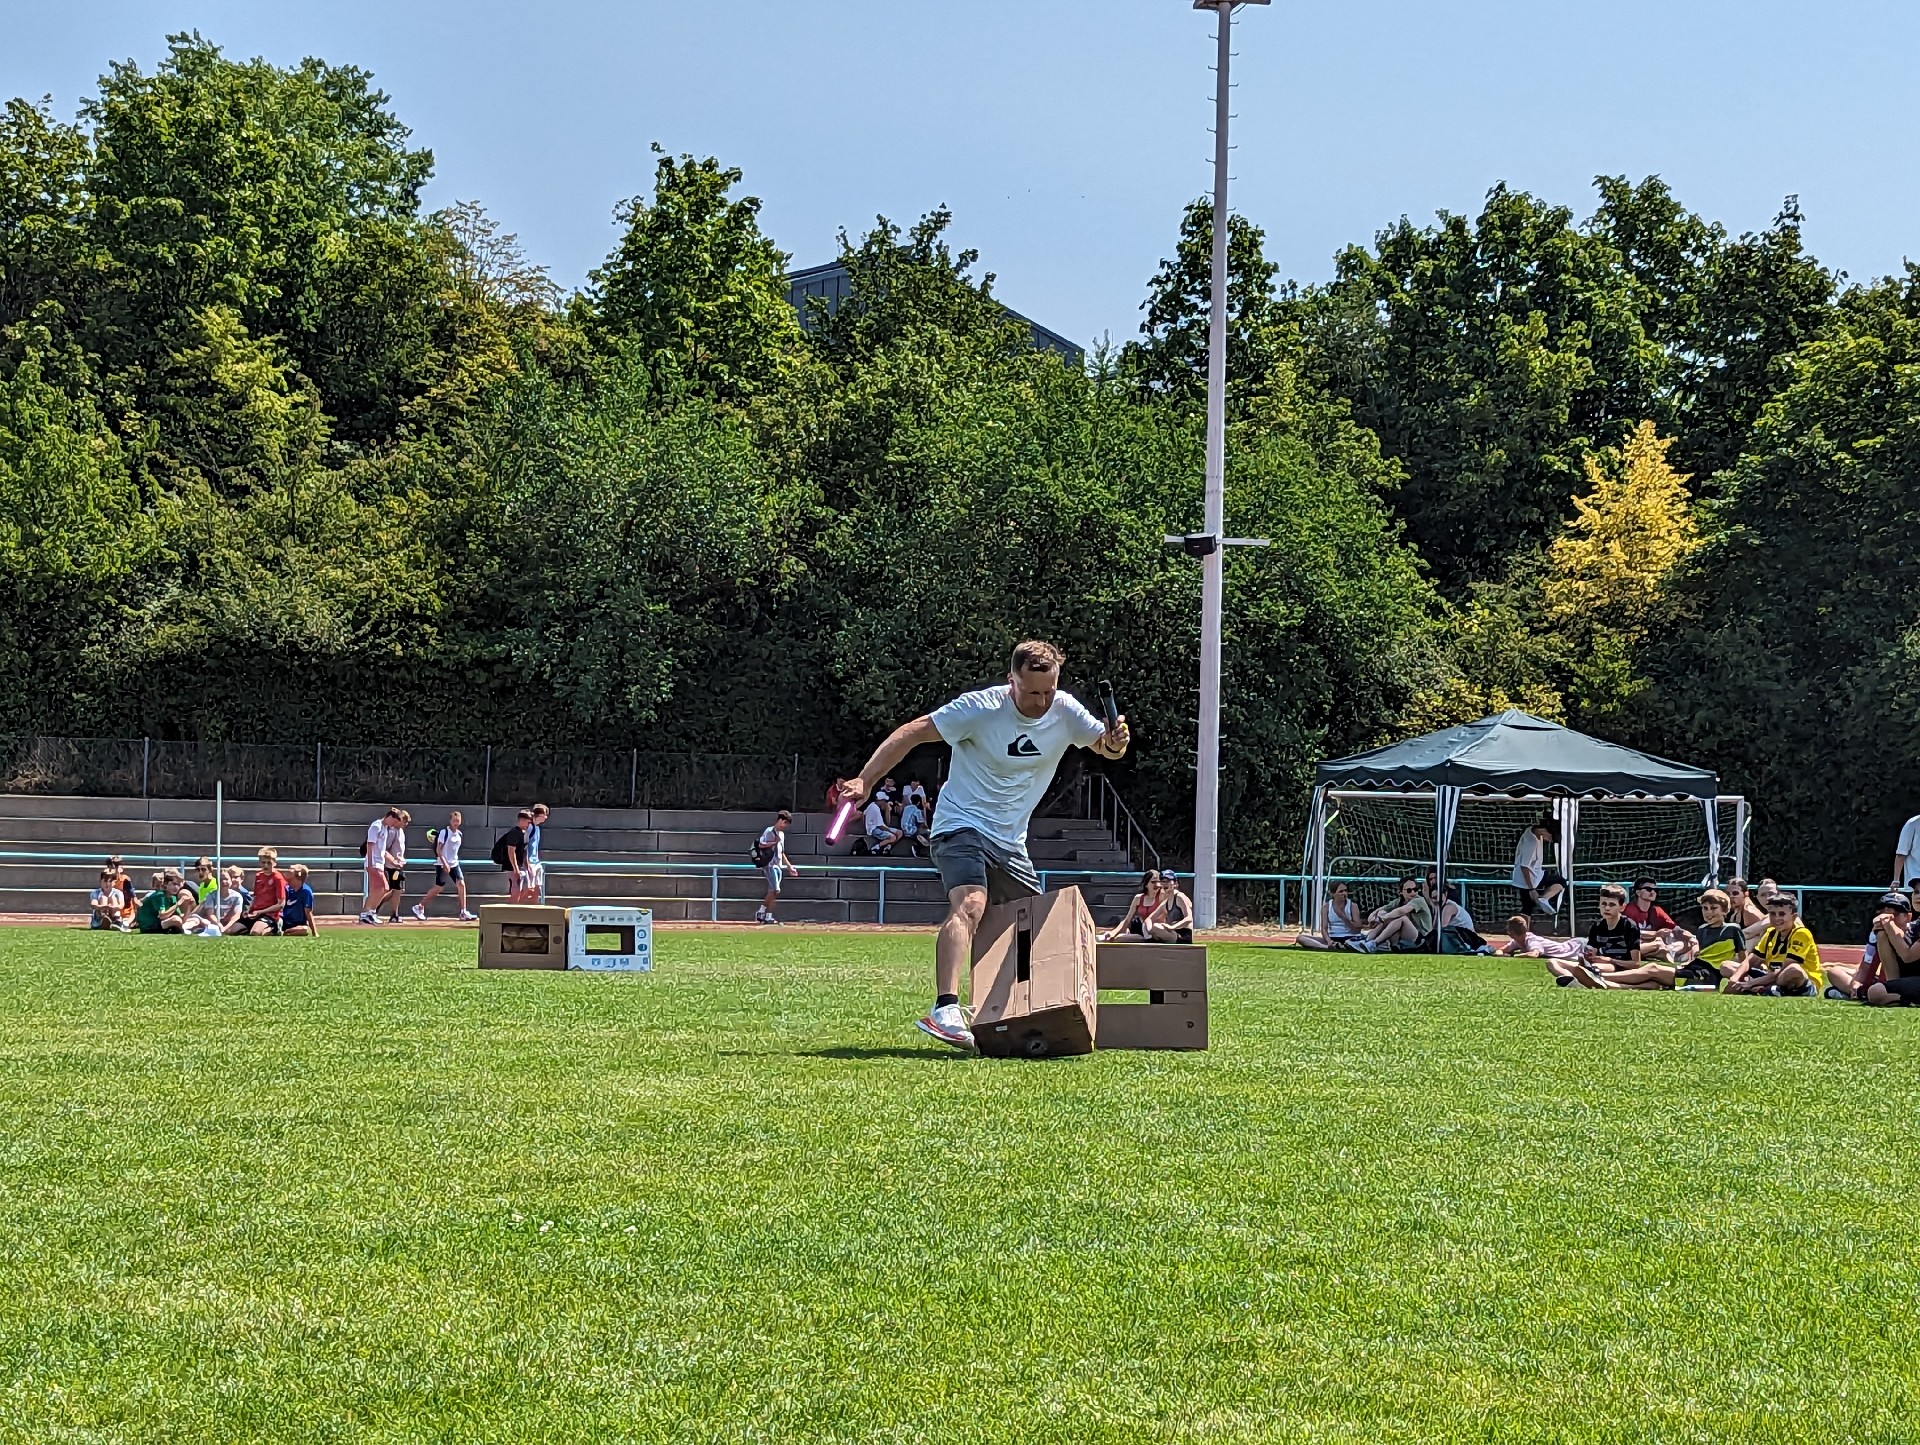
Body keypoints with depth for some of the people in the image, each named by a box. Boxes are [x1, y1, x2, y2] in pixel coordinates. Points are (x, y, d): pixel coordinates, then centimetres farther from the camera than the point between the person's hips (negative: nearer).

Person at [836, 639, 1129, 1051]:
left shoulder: (1065, 712, -1)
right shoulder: (981, 708, -15)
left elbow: (1106, 746, 11)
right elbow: (911, 733, -12)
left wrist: (1116, 741, -15)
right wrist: (865, 781, -19)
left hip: (1011, 844, 7)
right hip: (961, 827, -7)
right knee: (970, 904, -31)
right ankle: (945, 1010, -45)